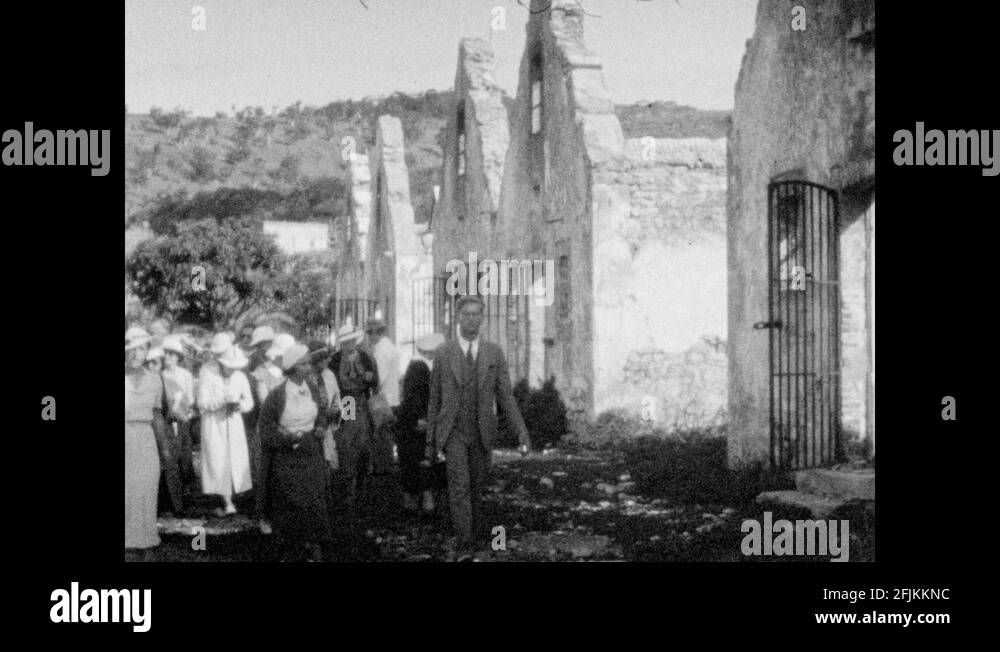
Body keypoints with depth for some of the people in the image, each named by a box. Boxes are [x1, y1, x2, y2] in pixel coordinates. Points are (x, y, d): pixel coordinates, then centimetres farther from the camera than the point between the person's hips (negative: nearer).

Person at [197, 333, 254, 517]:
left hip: (233, 422, 4)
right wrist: (223, 400, -25)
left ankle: (228, 500, 11)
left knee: (237, 459, 0)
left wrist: (240, 404, -19)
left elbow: (249, 402, 3)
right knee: (218, 461, -6)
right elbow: (202, 403, -13)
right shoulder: (208, 375, -10)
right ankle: (228, 503, -3)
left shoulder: (240, 377, 0)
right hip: (214, 423, -3)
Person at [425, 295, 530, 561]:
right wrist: (430, 442, 5)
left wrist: (521, 432, -9)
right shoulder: (443, 353, 0)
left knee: (476, 489, 7)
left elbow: (505, 397, 2)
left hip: (482, 433, 2)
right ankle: (464, 547, -21)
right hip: (453, 432, -2)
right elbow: (435, 400, 5)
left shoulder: (494, 353, 3)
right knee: (459, 486, -17)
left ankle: (472, 537, 23)